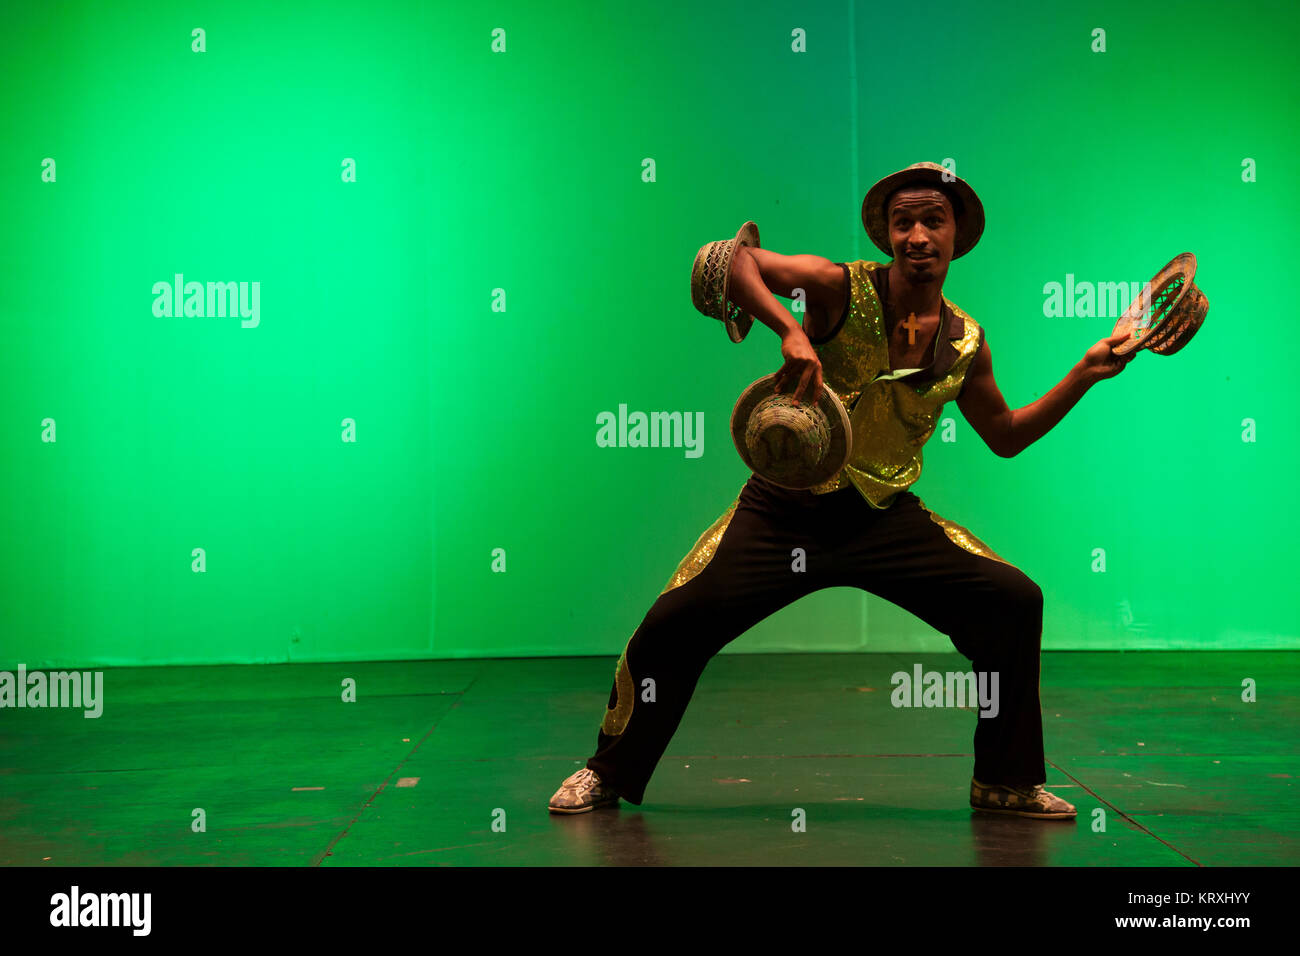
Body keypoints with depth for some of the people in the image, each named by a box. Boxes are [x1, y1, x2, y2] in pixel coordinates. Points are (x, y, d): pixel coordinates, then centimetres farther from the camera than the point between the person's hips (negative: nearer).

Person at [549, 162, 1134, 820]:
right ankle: (609, 773, 14)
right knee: (672, 623, -12)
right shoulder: (844, 288, -11)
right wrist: (791, 331, -37)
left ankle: (1005, 782, 12)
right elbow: (735, 259, -23)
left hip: (886, 518, 4)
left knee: (1014, 601, -7)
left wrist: (1084, 377, 8)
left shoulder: (966, 344, 3)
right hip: (785, 511, -3)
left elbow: (1005, 436, 17)